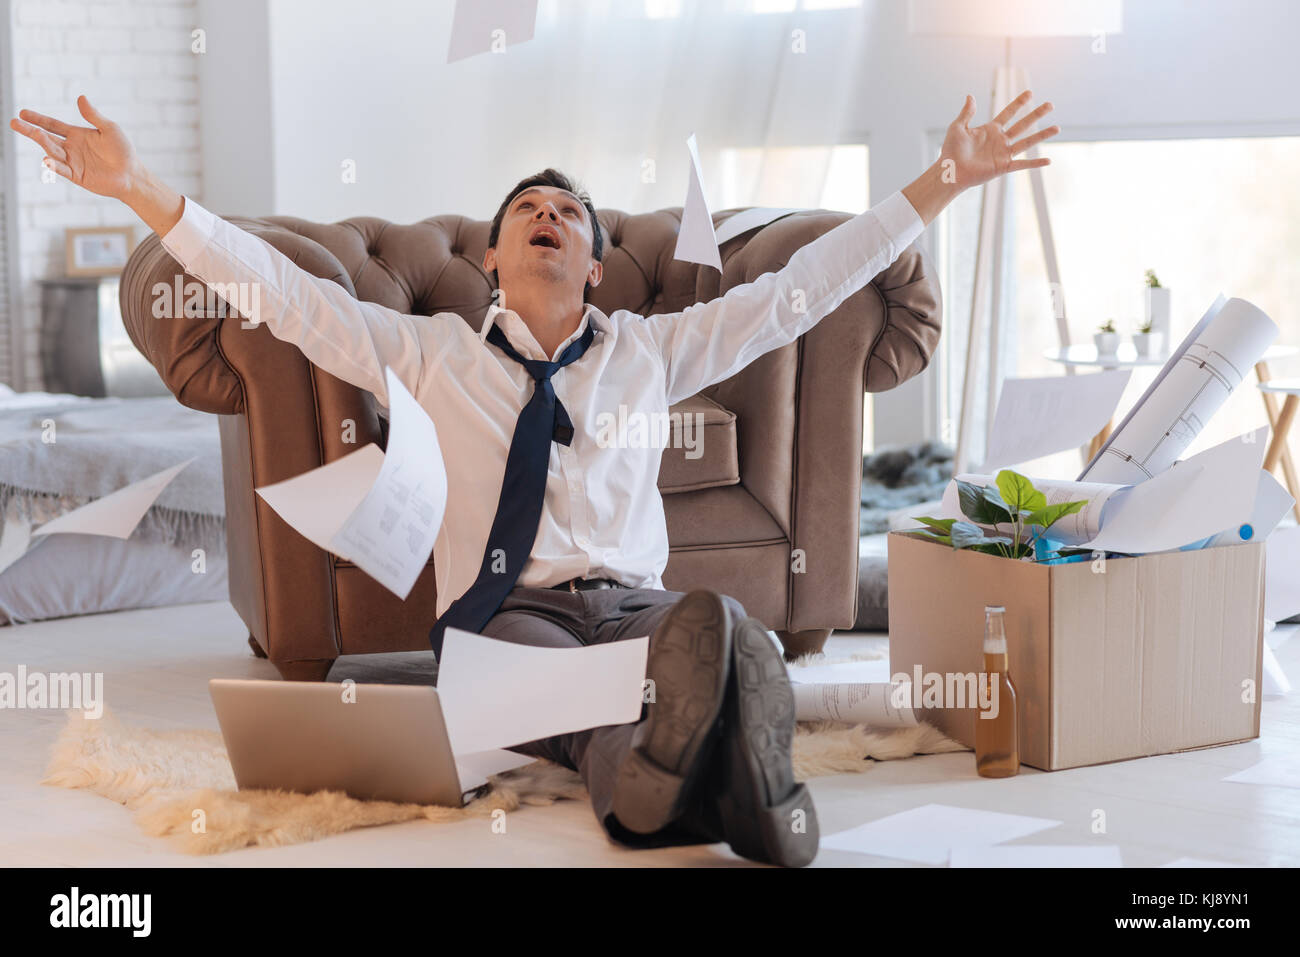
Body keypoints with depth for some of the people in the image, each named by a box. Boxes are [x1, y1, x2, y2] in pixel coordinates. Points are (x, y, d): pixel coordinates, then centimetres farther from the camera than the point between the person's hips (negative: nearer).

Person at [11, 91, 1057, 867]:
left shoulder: (650, 350, 23)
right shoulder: (432, 353, 19)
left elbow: (798, 289, 19)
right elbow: (286, 294, 11)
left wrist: (939, 187, 15)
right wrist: (139, 190, 2)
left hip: (633, 604, 1)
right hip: (504, 612, -1)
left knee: (717, 619, -37)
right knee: (532, 658, -40)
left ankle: (760, 804, -59)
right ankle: (641, 774, -67)